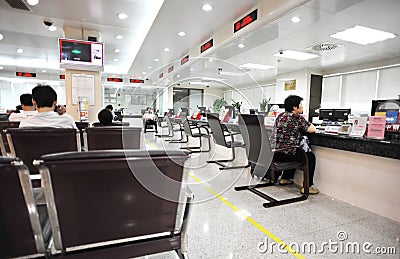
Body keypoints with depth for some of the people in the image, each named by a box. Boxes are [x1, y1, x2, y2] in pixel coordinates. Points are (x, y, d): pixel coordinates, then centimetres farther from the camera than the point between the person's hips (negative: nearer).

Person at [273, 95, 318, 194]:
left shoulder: (280, 116, 11)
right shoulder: (298, 117, -13)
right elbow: (312, 130, -8)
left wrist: (301, 126, 23)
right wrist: (308, 124, 13)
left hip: (276, 154, 8)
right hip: (286, 154, -8)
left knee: (295, 153, 35)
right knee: (310, 156, 12)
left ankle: (285, 178, 39)